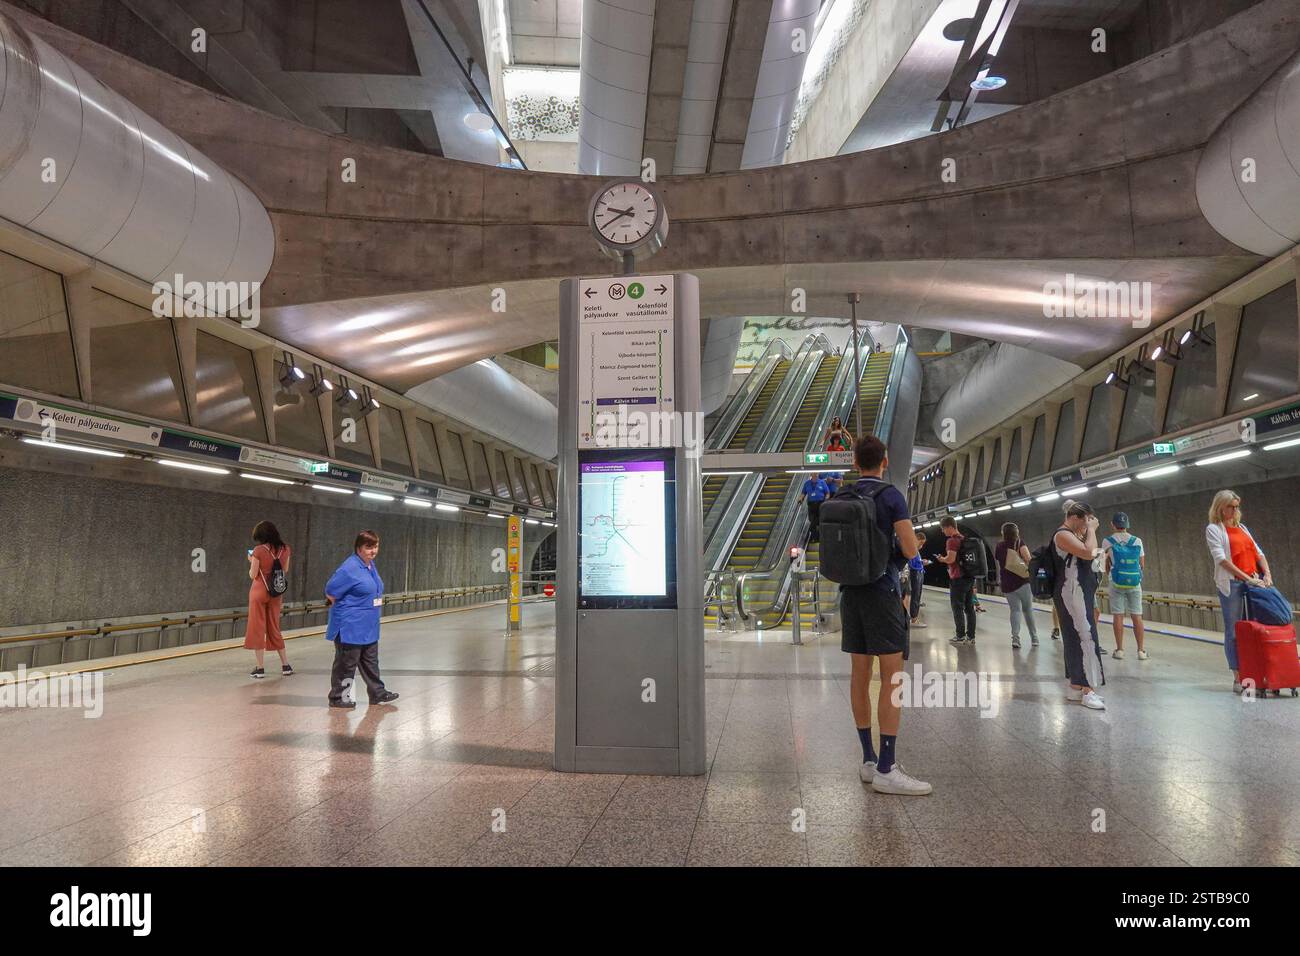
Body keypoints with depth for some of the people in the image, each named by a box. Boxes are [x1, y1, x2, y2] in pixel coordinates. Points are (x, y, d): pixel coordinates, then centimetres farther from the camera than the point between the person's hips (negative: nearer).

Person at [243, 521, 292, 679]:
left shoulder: (259, 550, -14)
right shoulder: (285, 549, -2)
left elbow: (252, 575, -9)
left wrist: (251, 561, 6)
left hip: (259, 591, -4)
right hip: (276, 593, 4)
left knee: (257, 629, 5)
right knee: (274, 629, 16)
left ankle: (260, 669, 6)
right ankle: (286, 665, 18)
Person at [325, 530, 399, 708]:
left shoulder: (370, 565, 7)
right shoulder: (350, 568, -20)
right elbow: (330, 593, -18)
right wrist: (346, 610, -6)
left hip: (369, 628, 9)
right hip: (350, 628, -9)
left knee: (371, 662, 17)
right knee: (346, 663, 4)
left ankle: (378, 693, 27)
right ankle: (337, 697, 18)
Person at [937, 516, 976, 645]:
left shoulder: (952, 540, -13)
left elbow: (951, 558, -23)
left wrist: (942, 559, -4)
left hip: (958, 579, -8)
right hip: (970, 577, 8)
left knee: (958, 608, -1)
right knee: (969, 607, 9)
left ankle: (961, 636, 1)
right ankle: (971, 636, 12)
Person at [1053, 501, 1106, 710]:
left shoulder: (1074, 534, 18)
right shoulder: (1062, 534, -14)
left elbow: (1090, 553, 19)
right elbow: (1088, 552, -25)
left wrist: (1089, 532, 10)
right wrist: (1091, 530, -13)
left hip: (1081, 593, 10)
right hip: (1072, 594, -10)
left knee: (1077, 638, 10)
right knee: (1085, 638, -12)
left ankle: (1076, 687, 15)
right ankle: (1087, 690, -11)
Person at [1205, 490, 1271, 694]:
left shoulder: (1242, 528, 18)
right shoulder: (1213, 529, 0)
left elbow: (1258, 553, 12)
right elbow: (1221, 558, -10)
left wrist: (1267, 574, -5)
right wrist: (1247, 578, -16)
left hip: (1254, 582, 5)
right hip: (1231, 583, -5)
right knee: (1233, 631, -1)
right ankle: (1238, 678, 2)